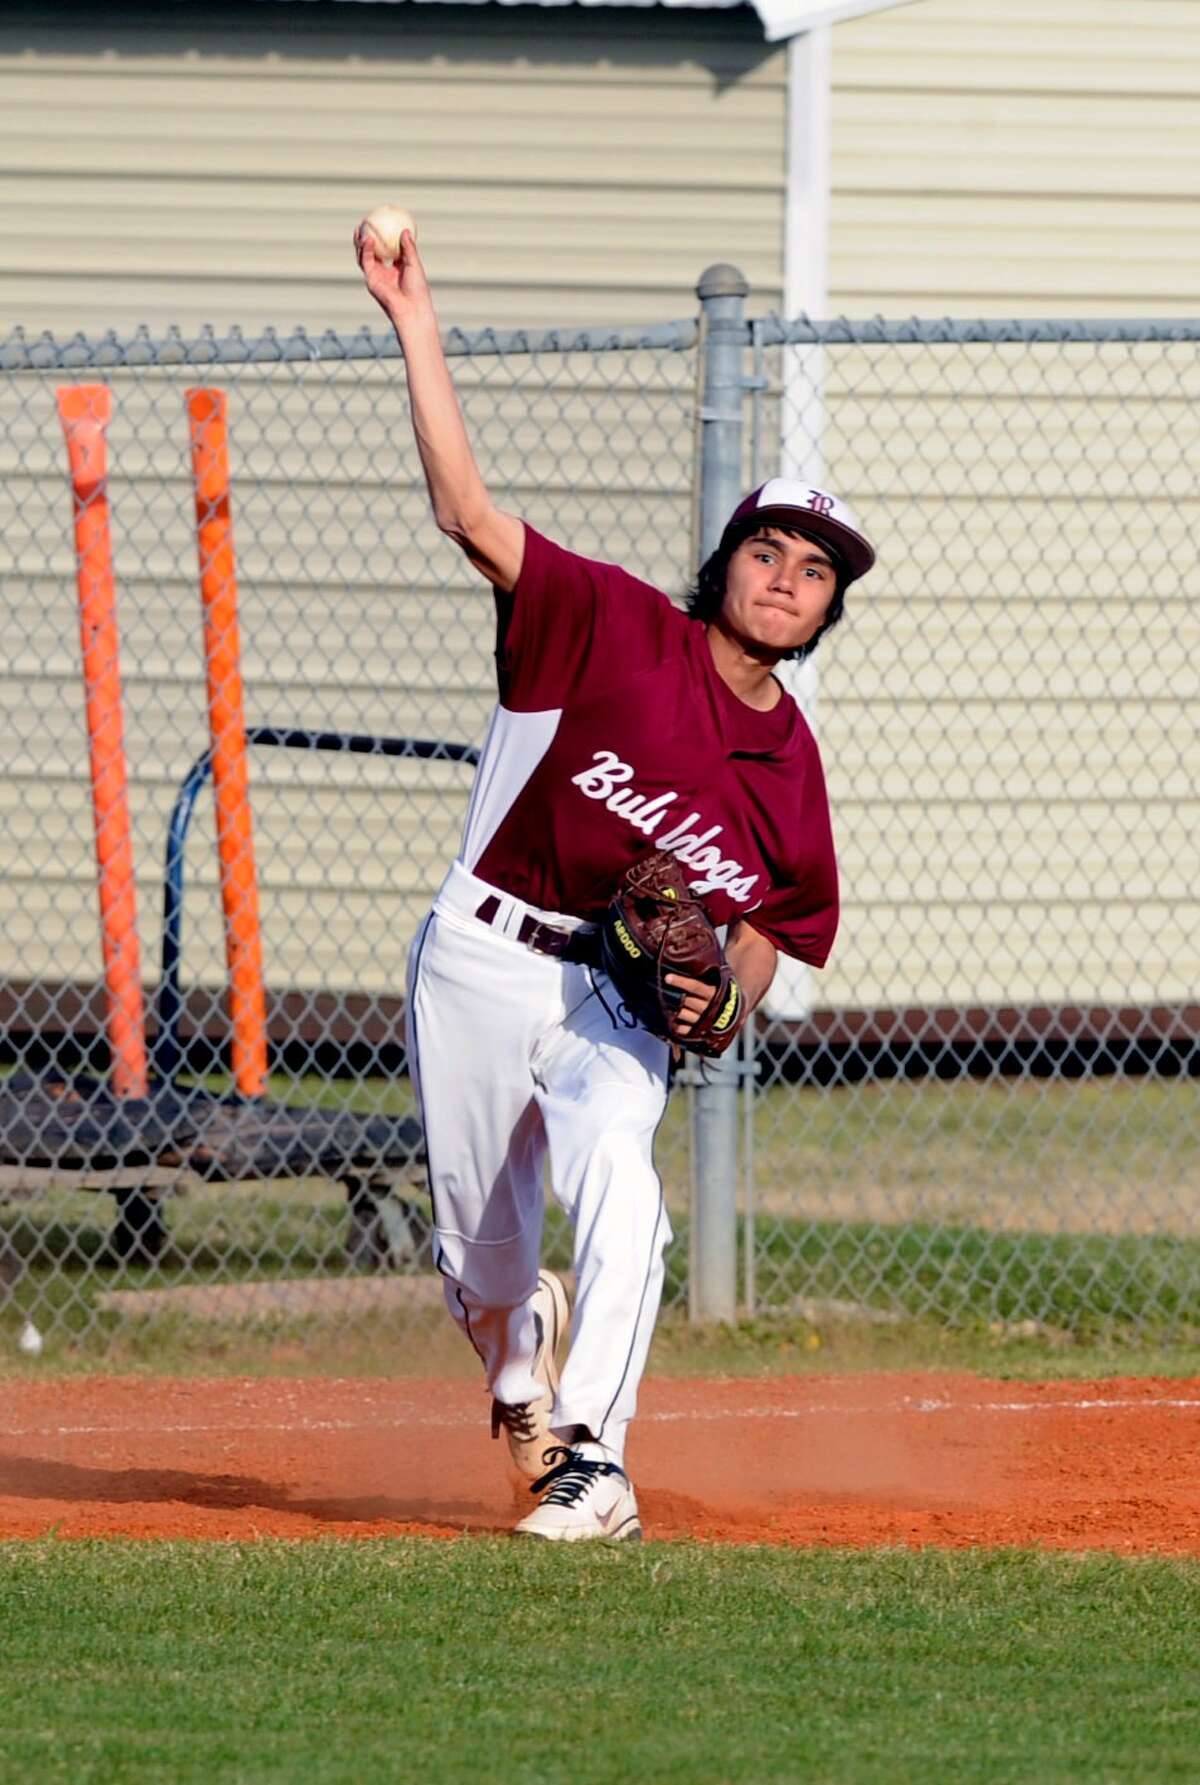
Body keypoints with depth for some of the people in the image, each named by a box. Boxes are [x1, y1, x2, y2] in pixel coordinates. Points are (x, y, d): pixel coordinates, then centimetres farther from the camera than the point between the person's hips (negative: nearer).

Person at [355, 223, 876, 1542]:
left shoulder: (789, 769, 5)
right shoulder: (614, 629, -5)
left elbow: (762, 937, 12)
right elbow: (467, 513, -13)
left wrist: (719, 998, -12)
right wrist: (416, 328, -20)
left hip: (624, 999, 1)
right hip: (482, 962, -1)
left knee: (613, 1171, -31)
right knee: (479, 1256, 5)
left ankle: (592, 1462, -31)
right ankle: (521, 1363, 43)